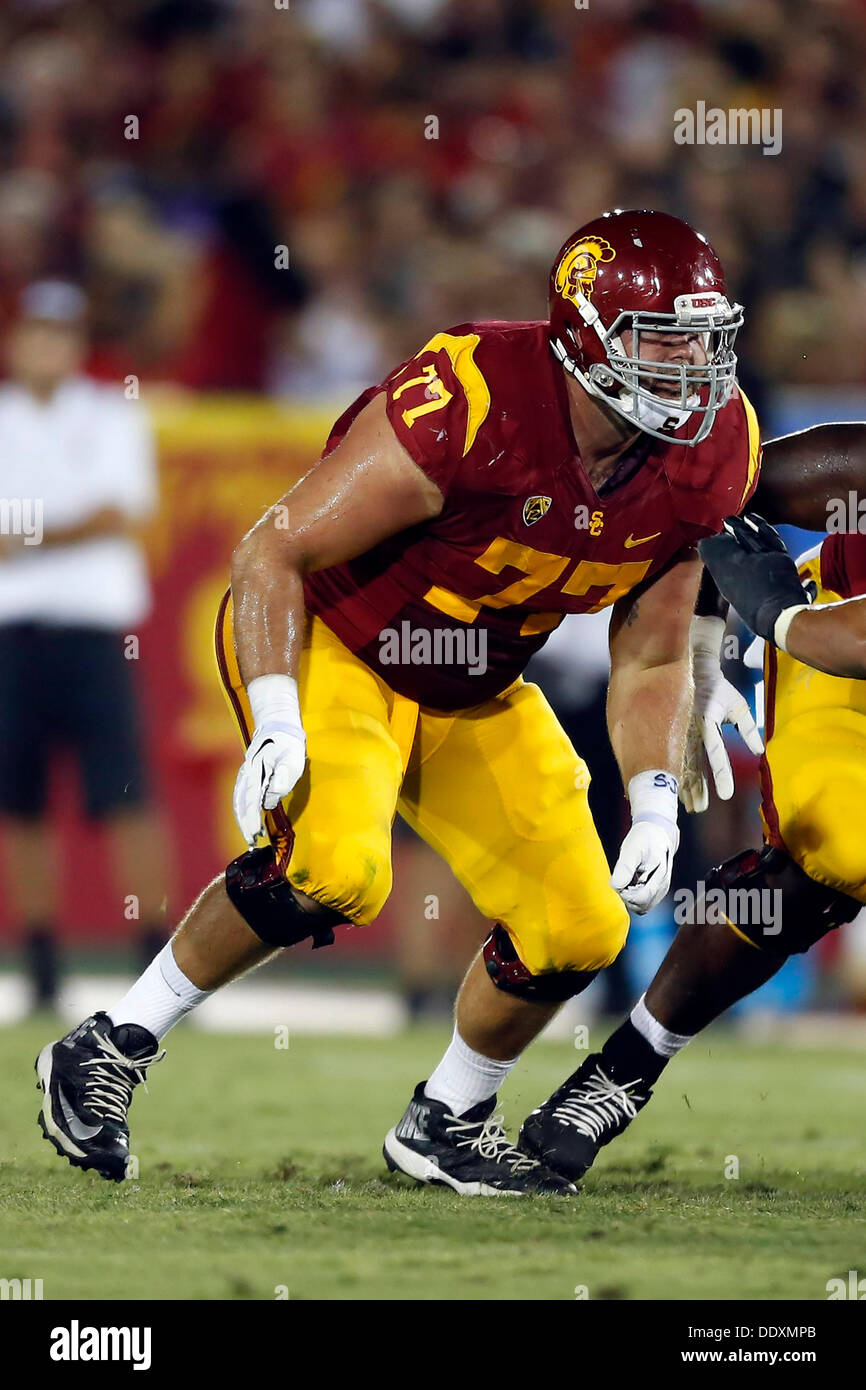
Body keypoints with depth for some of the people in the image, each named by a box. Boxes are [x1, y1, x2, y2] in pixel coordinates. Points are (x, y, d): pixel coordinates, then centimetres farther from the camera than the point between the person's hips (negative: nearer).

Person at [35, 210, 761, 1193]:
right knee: (335, 866, -32)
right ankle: (112, 1047, -15)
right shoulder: (462, 411, -30)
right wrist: (275, 730, -32)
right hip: (329, 643, -7)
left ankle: (443, 1126, 24)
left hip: (473, 698, 7)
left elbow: (651, 661, 5)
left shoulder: (699, 465, -10)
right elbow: (273, 554, -22)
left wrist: (655, 809, -9)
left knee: (578, 930, -1)